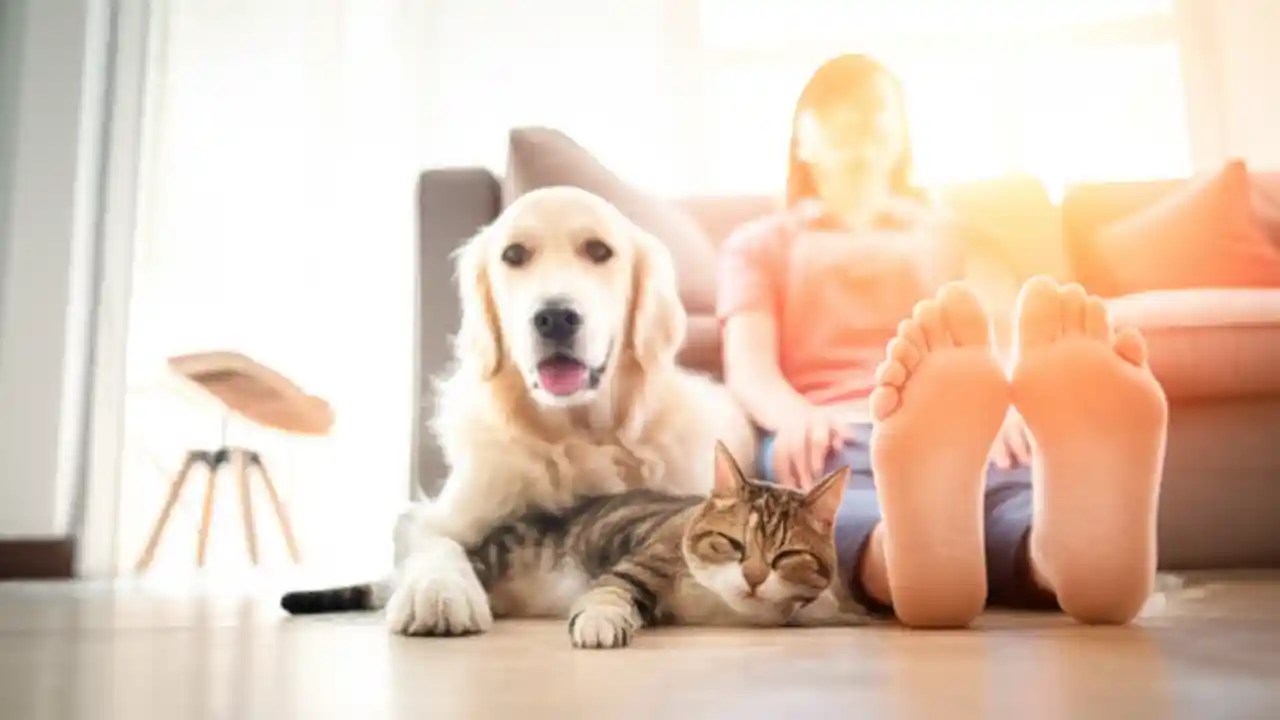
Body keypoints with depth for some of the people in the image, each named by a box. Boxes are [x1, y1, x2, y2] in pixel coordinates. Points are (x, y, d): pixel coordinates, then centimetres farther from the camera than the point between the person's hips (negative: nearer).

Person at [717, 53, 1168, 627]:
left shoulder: (945, 234, 34)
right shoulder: (759, 245, 27)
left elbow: (990, 337, 13)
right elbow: (747, 367, 6)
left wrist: (1002, 403, -15)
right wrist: (795, 418, -21)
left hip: (962, 430, 2)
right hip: (831, 437, -1)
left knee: (1030, 490, -37)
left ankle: (1092, 548, -70)